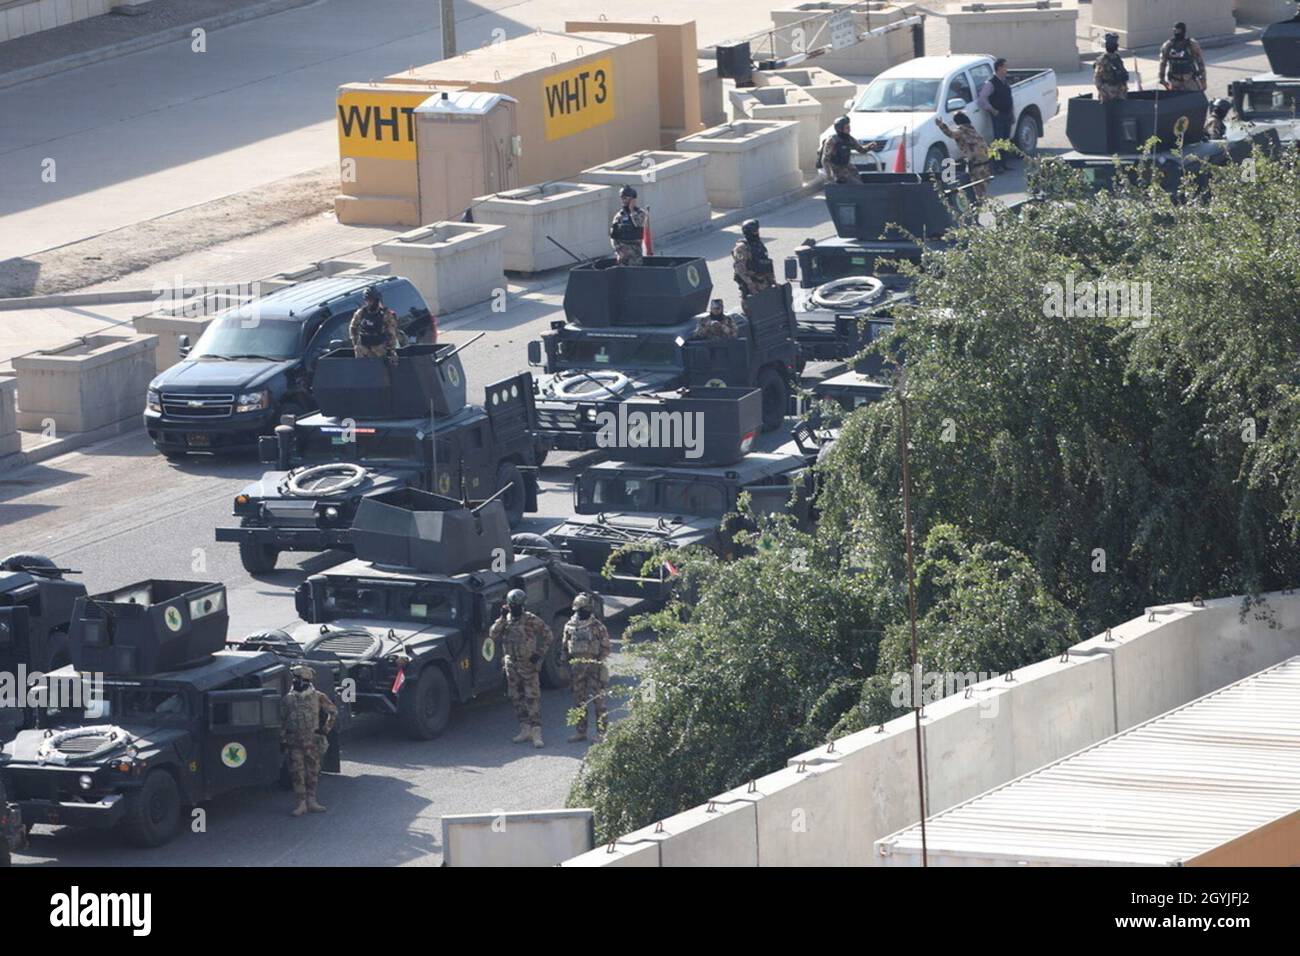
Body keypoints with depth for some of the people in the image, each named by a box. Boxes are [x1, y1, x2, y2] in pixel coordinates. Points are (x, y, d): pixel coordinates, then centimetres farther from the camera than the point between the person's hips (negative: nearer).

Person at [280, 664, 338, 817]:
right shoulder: (288, 699, 5)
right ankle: (302, 803, 3)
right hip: (294, 744, 1)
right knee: (297, 774, -2)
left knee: (312, 773, 5)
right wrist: (283, 741, 3)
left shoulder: (317, 697, 0)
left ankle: (311, 801, 14)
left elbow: (333, 711, 8)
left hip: (313, 742, -1)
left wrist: (326, 728, 1)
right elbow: (282, 722, 8)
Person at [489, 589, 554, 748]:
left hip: (529, 665, -5)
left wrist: (540, 654, -9)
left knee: (533, 698, -8)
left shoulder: (531, 620, -8)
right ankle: (525, 729, 20)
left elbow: (548, 636, -3)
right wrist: (502, 619, -15)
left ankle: (536, 732, -11)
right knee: (516, 698, 10)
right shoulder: (505, 620, 5)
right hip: (511, 665, 5)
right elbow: (493, 635, -6)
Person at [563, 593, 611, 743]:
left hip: (593, 667, -4)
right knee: (579, 700, 10)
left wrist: (599, 661, -11)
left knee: (598, 699, -4)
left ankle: (601, 732, 0)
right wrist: (567, 662, 10)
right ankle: (580, 731, 18)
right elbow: (566, 646, 16)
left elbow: (605, 648, -3)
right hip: (576, 667, 4)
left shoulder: (597, 627, -5)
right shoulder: (570, 626, 8)